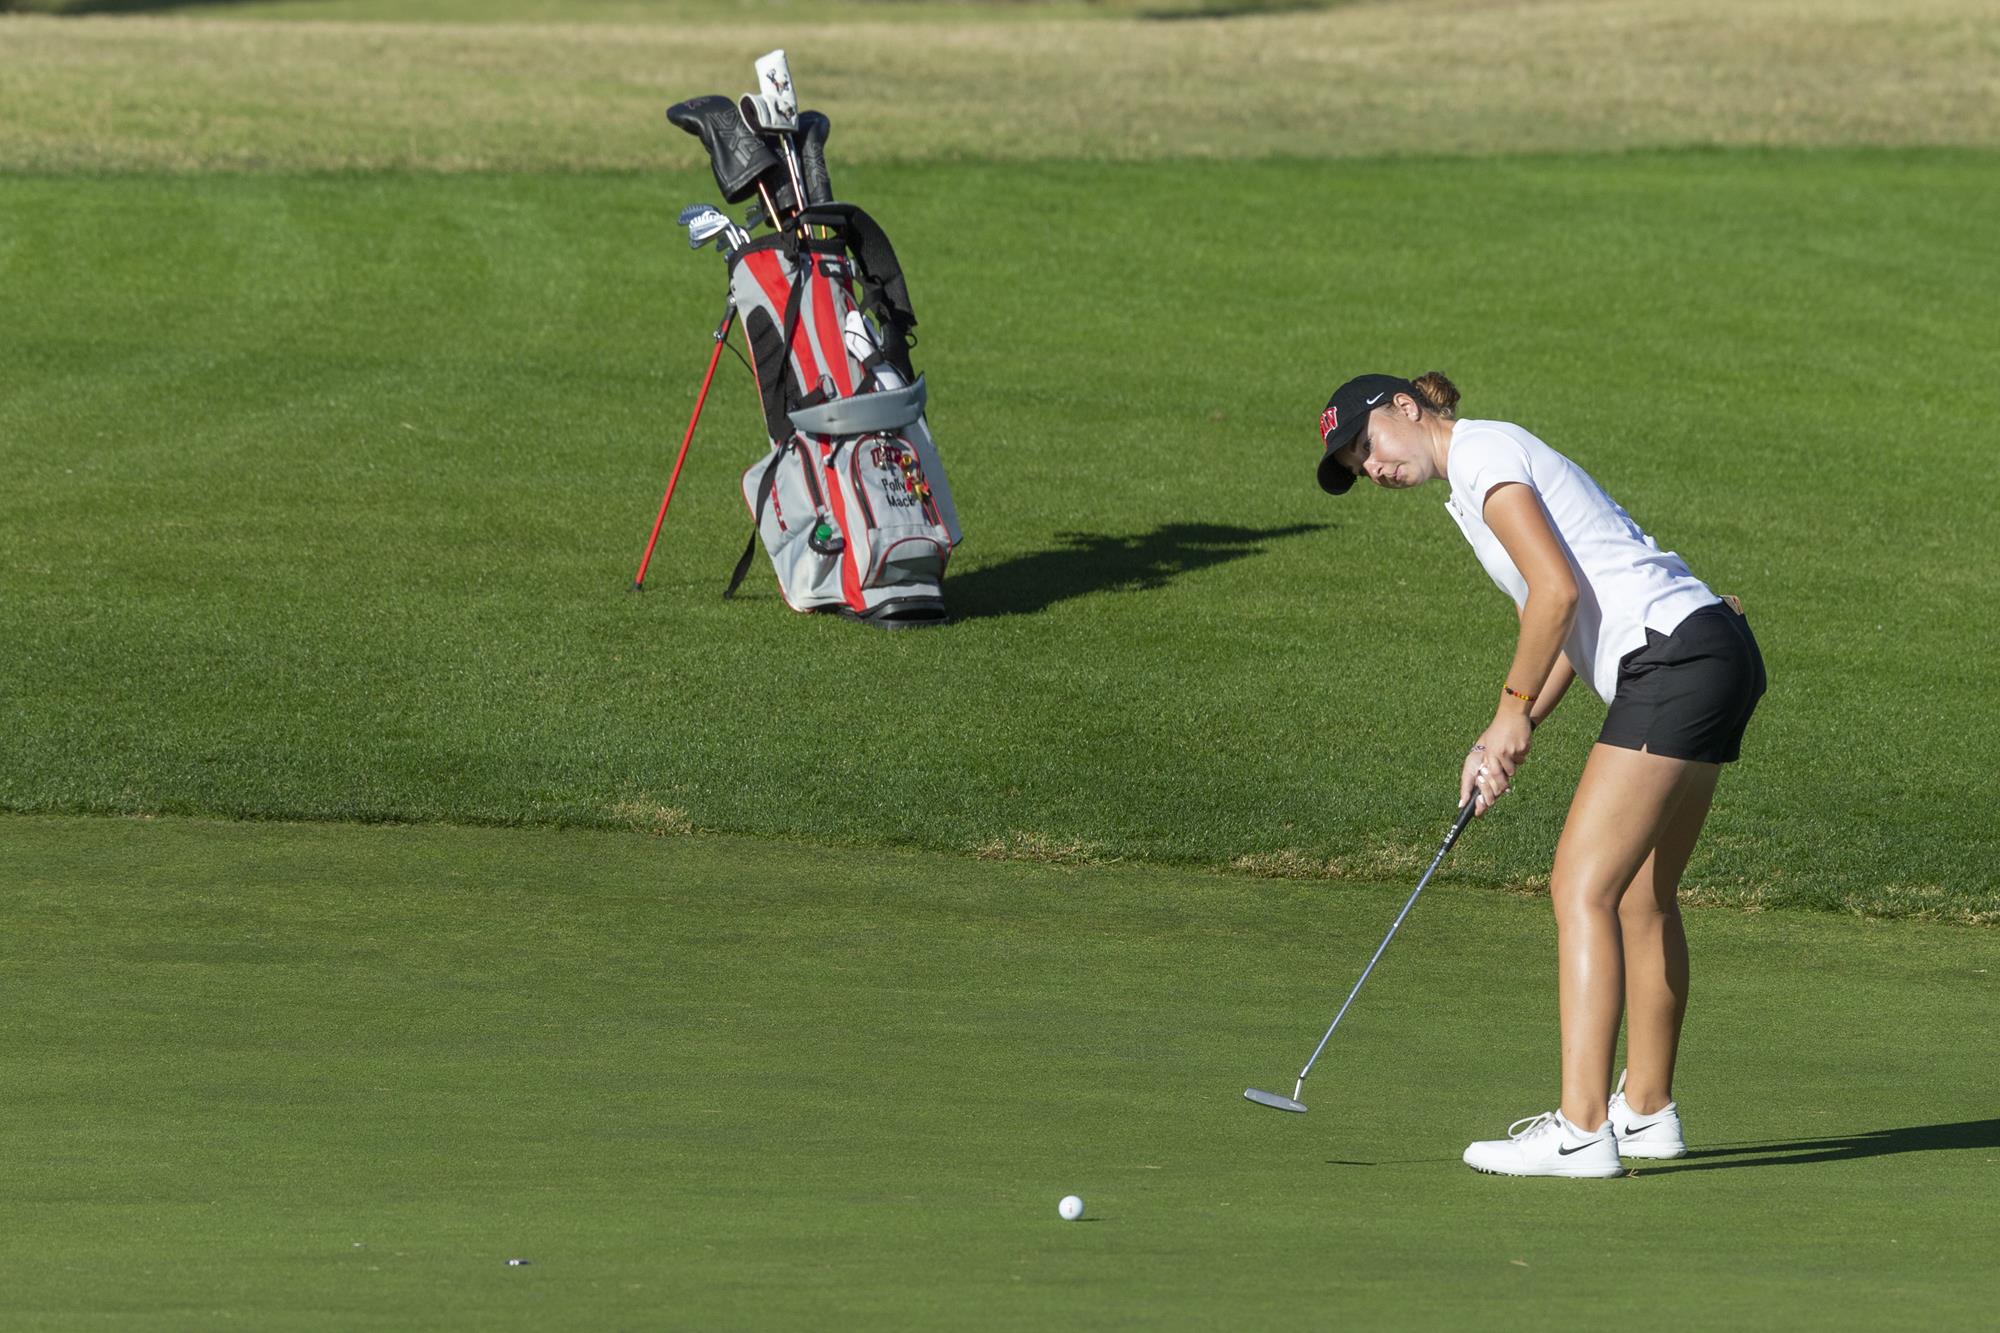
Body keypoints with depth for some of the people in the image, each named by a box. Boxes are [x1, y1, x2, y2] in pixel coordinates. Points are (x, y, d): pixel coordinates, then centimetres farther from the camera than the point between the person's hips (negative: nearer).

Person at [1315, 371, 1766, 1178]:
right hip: (1712, 655, 10)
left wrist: (1513, 708, -5)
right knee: (1641, 895, 18)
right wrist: (1504, 739, 10)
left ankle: (1581, 1131, -17)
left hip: (1674, 656, -10)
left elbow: (1558, 591, -15)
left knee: (1582, 888, -13)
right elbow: (1571, 623, 19)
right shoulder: (1499, 466, 24)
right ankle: (1646, 1110, 28)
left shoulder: (1483, 454, -5)